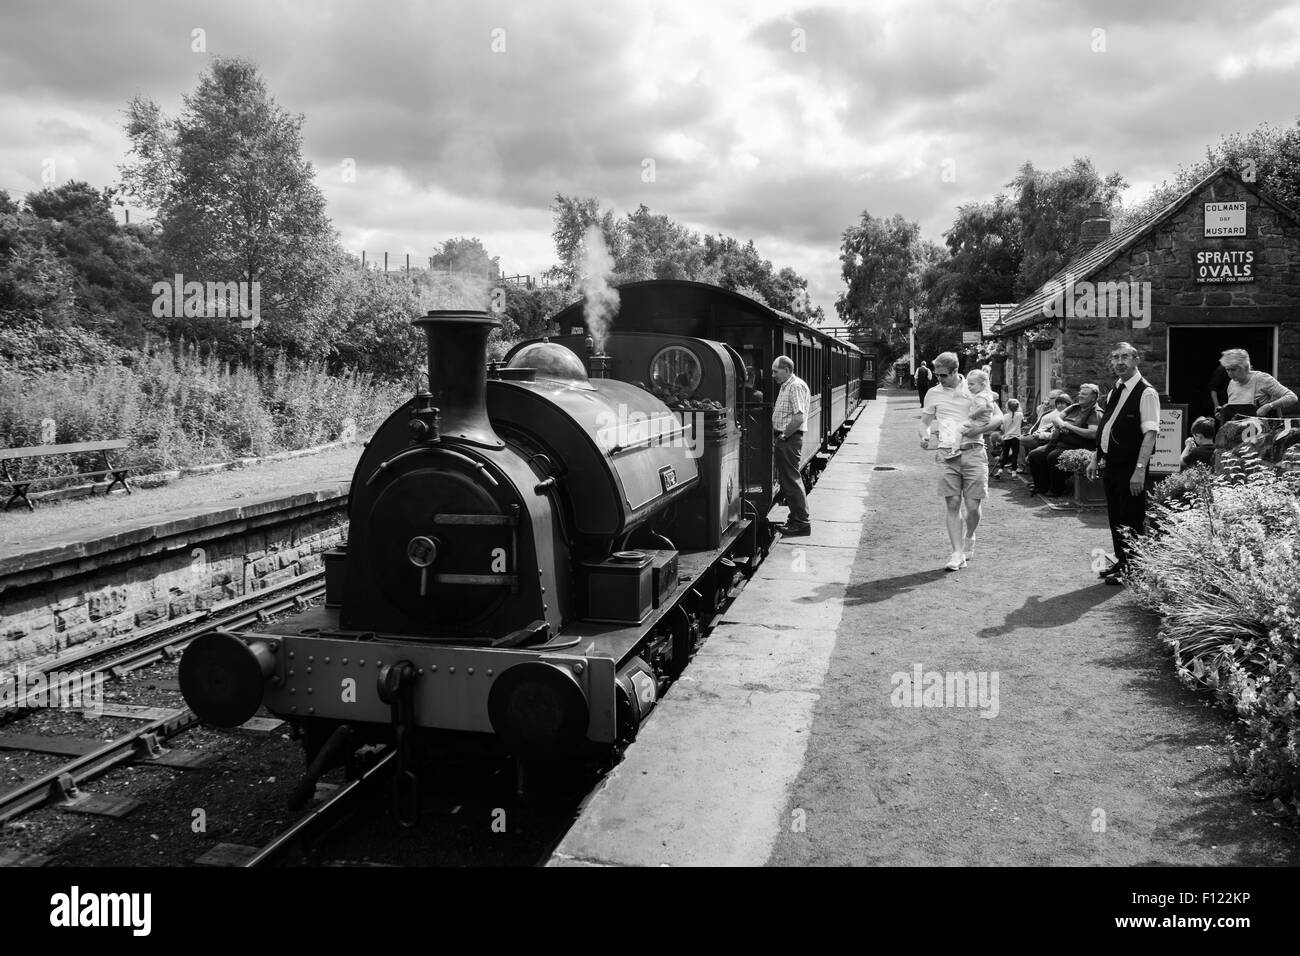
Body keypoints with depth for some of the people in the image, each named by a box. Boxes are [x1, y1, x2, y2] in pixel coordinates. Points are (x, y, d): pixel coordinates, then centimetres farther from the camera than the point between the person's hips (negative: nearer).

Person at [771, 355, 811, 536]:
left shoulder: (796, 386, -15)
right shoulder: (785, 387, 17)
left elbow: (799, 418, -23)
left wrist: (783, 436, -16)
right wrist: (777, 438, 14)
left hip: (790, 439, -10)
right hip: (783, 440, 10)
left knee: (791, 480, -6)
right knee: (786, 479, 14)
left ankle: (801, 522, -1)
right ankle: (795, 518, 22)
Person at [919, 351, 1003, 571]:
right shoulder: (933, 394, 9)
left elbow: (998, 417, 5)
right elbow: (925, 422, 19)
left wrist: (980, 429, -13)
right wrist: (925, 437, -4)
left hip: (973, 453, -1)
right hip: (947, 455, 1)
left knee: (973, 506, -1)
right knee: (952, 505, -5)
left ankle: (969, 540, 28)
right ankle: (958, 553, -2)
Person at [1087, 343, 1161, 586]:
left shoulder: (1146, 393, -13)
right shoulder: (1114, 391, 12)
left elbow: (1150, 433, -19)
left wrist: (1140, 469, -25)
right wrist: (1095, 458, 15)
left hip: (1130, 466, -8)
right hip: (1110, 463, 8)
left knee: (1131, 519, 1)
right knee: (1114, 515, 16)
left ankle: (1132, 568, 13)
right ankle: (1121, 561, 29)